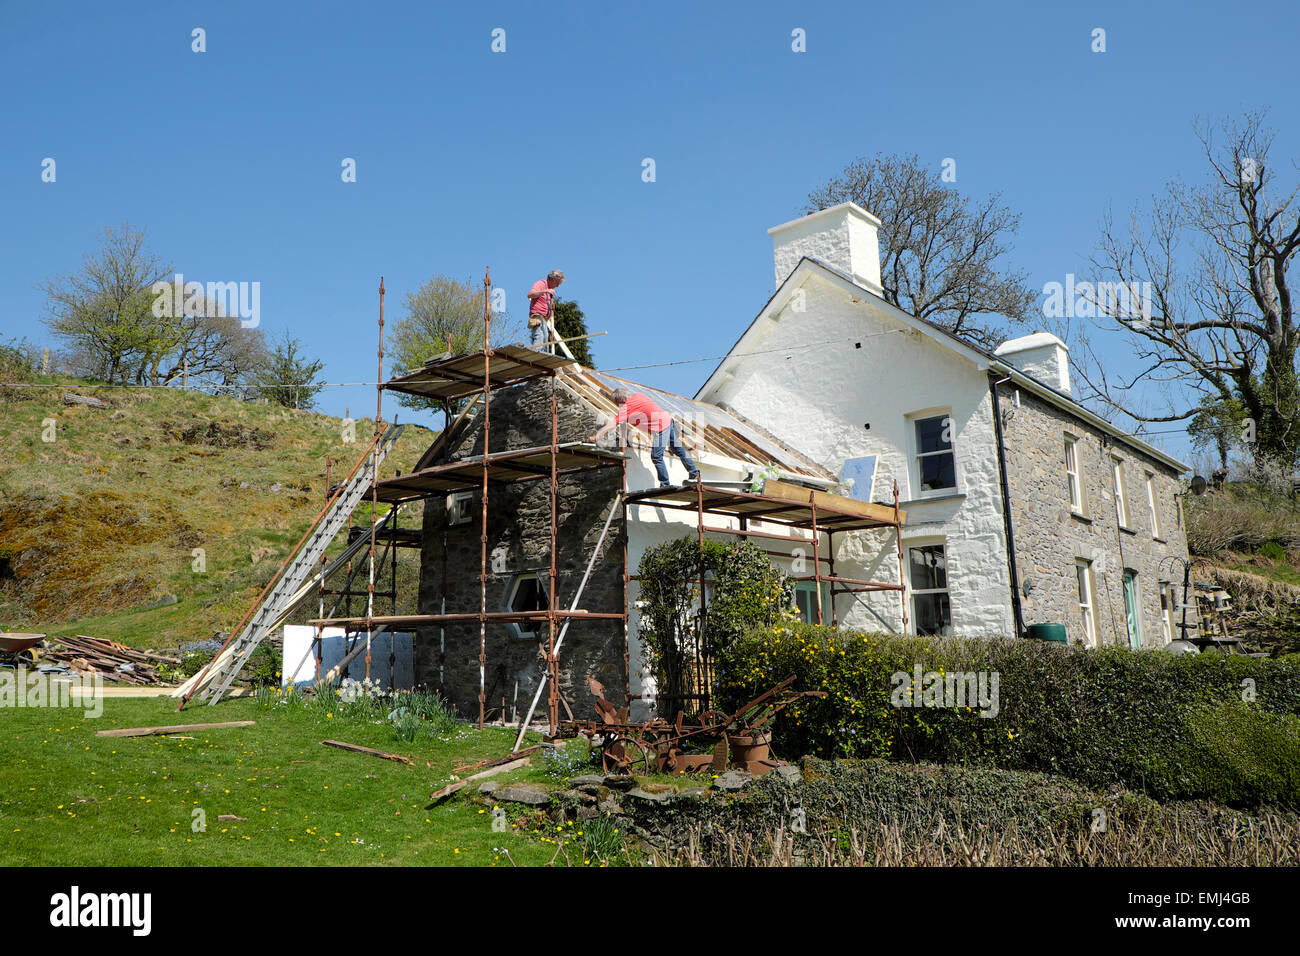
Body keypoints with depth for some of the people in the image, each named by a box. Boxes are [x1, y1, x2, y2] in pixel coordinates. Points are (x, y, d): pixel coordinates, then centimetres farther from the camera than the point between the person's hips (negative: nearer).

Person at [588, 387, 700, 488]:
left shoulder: (626, 407, -15)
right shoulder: (637, 395, 9)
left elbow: (612, 425, -17)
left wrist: (596, 437, -13)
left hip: (661, 428, -10)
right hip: (668, 419, 10)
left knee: (656, 457, -4)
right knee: (678, 449, 20)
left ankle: (665, 484, 0)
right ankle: (694, 474, 30)